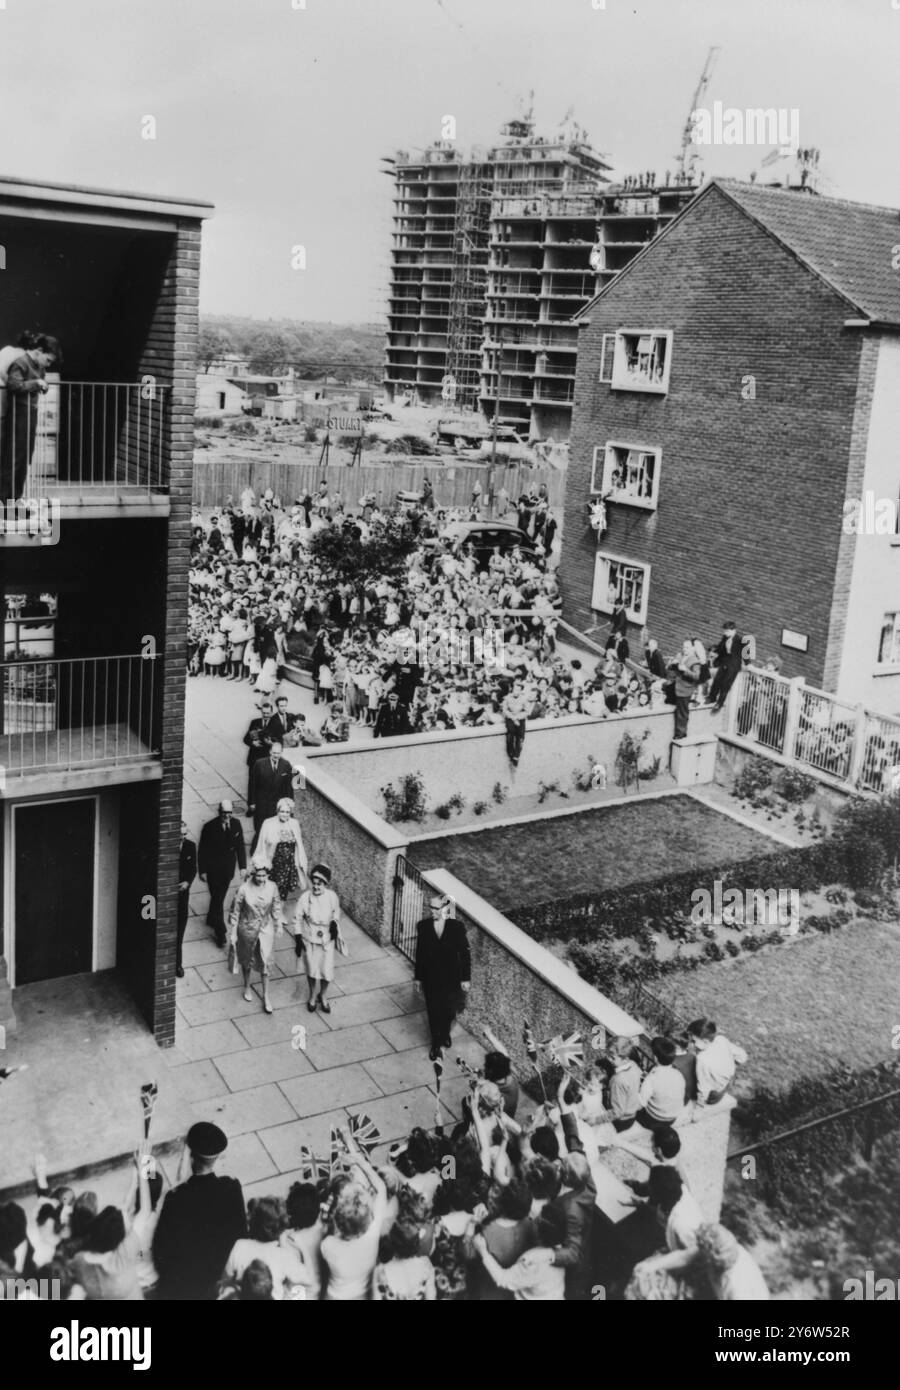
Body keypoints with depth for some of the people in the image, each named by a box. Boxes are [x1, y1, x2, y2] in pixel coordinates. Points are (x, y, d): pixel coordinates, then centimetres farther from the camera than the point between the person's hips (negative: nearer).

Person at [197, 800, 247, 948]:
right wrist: (202, 871, -9)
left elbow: (240, 846, 4)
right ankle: (220, 933, 4)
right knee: (217, 899, -2)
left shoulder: (236, 825, -6)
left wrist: (243, 866, -1)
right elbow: (202, 850, -10)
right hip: (213, 869, -4)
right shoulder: (209, 827, -18)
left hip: (228, 868, 4)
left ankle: (211, 919, 45)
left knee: (220, 896, 20)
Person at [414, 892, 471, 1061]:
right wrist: (418, 977, 5)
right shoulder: (423, 926, -10)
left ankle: (445, 1034, 44)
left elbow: (465, 953, -7)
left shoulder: (456, 927, -16)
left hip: (451, 977, -1)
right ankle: (436, 1045, 30)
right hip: (431, 977, 1)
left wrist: (466, 978, -4)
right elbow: (420, 953, -1)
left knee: (449, 1010, 13)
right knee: (433, 1011, 10)